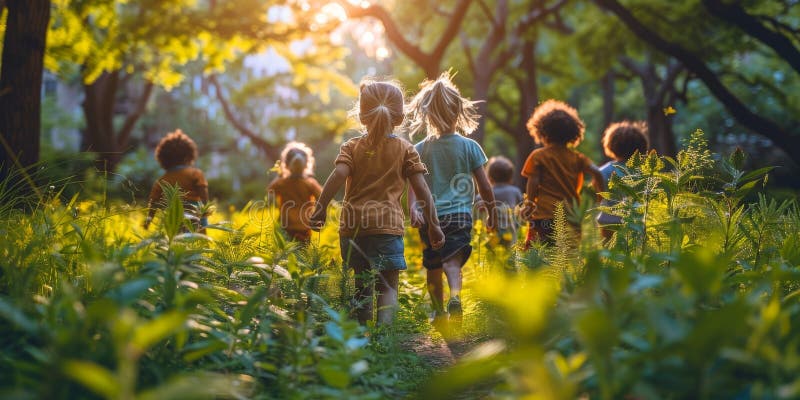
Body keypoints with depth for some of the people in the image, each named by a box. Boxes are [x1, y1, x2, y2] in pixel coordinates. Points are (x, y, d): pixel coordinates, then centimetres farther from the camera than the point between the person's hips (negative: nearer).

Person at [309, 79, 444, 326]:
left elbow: (338, 176, -10)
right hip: (388, 224, -2)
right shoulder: (405, 150, 5)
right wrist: (433, 225, 5)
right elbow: (422, 190, 0)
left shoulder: (351, 147, 7)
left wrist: (320, 208, -8)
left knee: (362, 284, 17)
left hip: (353, 224, 3)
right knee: (388, 286, -3)